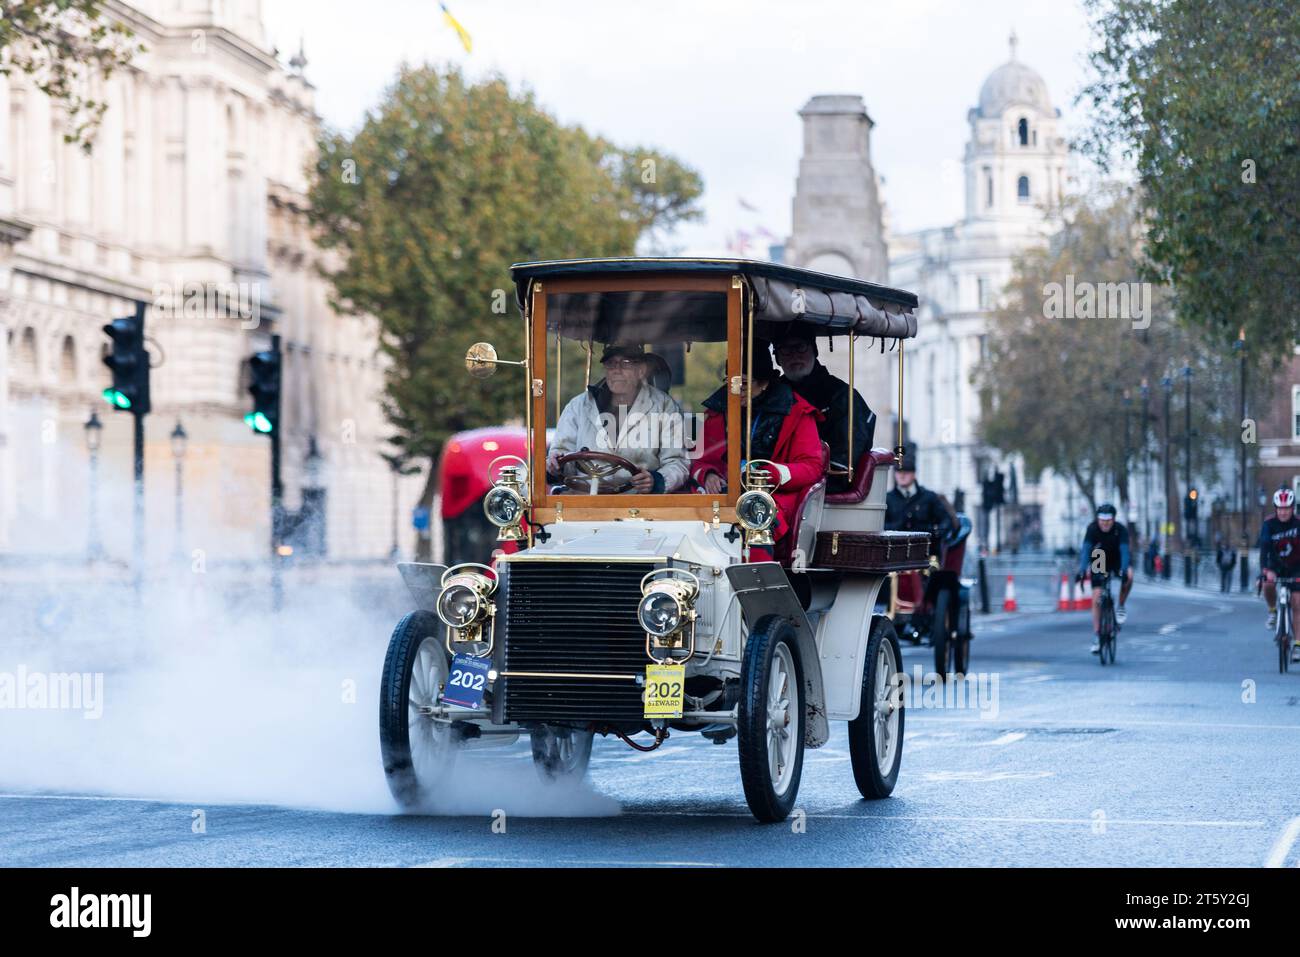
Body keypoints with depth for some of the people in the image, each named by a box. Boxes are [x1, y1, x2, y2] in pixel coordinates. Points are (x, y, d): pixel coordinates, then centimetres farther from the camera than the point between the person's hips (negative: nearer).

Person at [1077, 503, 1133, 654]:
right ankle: (1096, 637, -1)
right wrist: (1082, 570, -45)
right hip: (1099, 564, 0)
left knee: (1129, 576, -34)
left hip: (1116, 562, 0)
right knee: (1096, 600, -8)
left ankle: (1120, 607, -12)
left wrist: (1124, 570, -50)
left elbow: (1124, 551, -34)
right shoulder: (1092, 529, -23)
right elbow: (1086, 549, -31)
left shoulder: (1121, 530, -24)